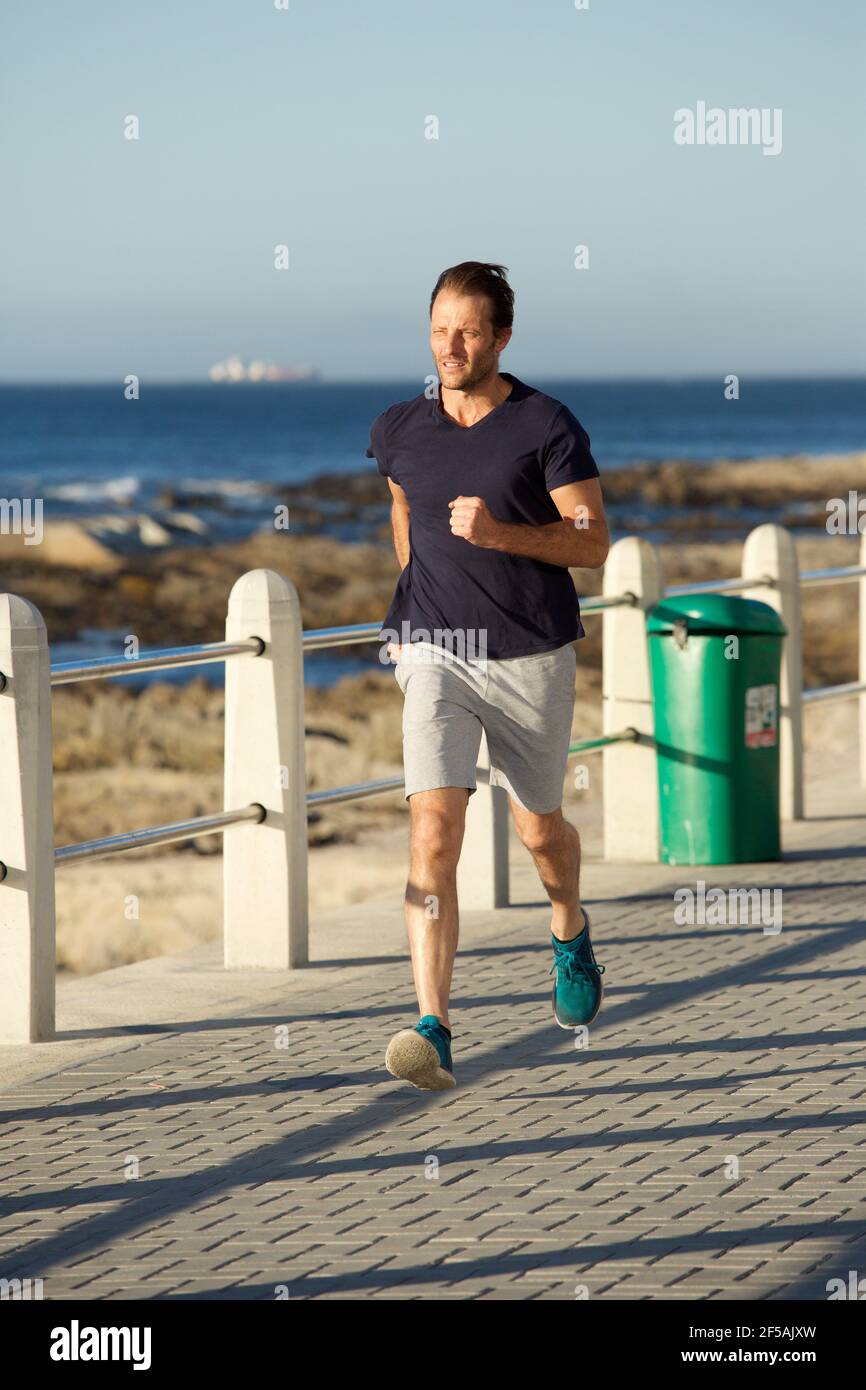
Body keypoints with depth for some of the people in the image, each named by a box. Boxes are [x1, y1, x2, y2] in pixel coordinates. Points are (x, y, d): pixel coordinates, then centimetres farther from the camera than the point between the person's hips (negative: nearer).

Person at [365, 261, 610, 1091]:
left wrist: (502, 533, -24)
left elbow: (593, 543, -10)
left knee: (538, 828, 15)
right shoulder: (400, 430, 3)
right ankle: (433, 1030, -21)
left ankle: (570, 933, 51)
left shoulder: (547, 427, -7)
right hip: (435, 656, 1)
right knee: (433, 835, -15)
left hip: (530, 656, -1)